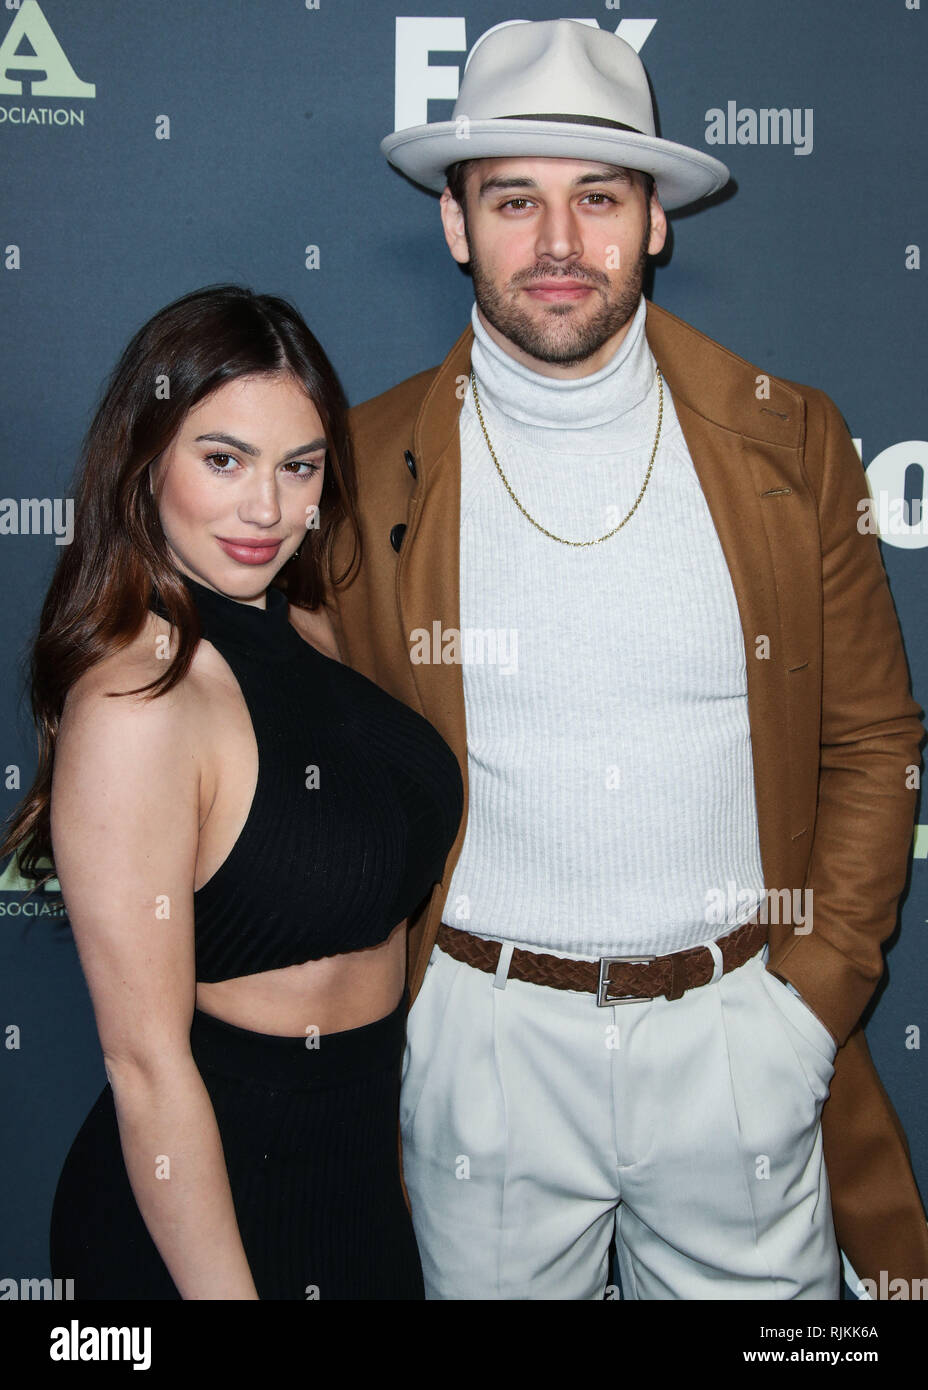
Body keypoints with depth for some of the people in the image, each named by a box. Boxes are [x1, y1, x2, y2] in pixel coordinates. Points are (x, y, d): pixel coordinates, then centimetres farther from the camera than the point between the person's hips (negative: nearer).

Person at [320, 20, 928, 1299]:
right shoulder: (367, 468, -5)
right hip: (485, 1043, 0)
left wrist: (817, 999, -3)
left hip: (743, 1038, 1)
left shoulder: (789, 441, -3)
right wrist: (387, 1015, 0)